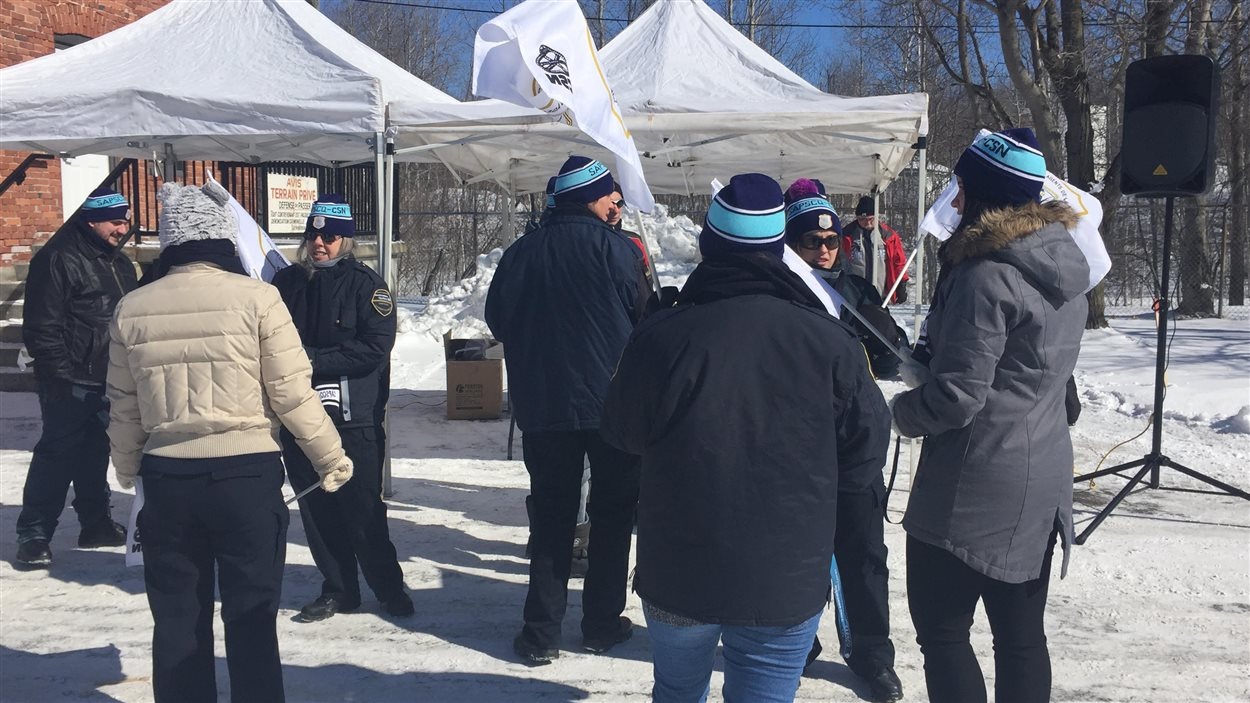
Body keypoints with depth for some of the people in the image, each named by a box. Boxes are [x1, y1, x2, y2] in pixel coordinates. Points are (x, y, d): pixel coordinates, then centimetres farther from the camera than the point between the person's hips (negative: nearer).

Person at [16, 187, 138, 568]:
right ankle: (33, 534, 2)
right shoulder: (58, 259, -12)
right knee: (58, 455, -6)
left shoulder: (119, 262, 14)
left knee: (95, 453, 16)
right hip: (70, 383, -8)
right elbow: (41, 328, -16)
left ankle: (97, 522, 26)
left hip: (108, 380, 8)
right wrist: (64, 374, -18)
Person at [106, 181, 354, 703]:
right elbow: (293, 394, -9)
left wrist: (127, 469, 27)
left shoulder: (132, 308, 2)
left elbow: (124, 407, 9)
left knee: (177, 616, 15)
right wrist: (332, 458, 4)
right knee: (251, 614, 8)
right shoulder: (256, 297, -10)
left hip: (167, 477, 3)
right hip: (246, 473, -3)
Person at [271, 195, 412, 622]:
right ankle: (338, 589, 24)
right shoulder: (287, 282, 8)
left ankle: (388, 587, 16)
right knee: (316, 508, 10)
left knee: (363, 508, 0)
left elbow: (375, 348, -14)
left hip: (354, 416, -4)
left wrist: (313, 359, -16)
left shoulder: (365, 283, -4)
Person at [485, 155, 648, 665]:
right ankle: (602, 623, 16)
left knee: (551, 514, 11)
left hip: (541, 404, 3)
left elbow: (498, 321, 8)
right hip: (611, 401, -3)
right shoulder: (613, 247, -9)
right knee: (612, 510, 12)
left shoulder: (522, 251, 2)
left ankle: (541, 632, 9)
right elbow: (643, 319, -6)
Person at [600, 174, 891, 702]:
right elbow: (867, 446, 0)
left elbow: (622, 433, 1)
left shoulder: (660, 335, -15)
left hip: (678, 575, 0)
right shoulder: (829, 341, -12)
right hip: (788, 582, 0)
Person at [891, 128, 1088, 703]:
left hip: (975, 487, -9)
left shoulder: (985, 275, -21)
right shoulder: (1066, 266, 8)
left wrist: (905, 410, -3)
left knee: (941, 627, 5)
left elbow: (956, 396, -22)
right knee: (1021, 634, 15)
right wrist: (928, 368, 10)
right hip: (1043, 480, 9)